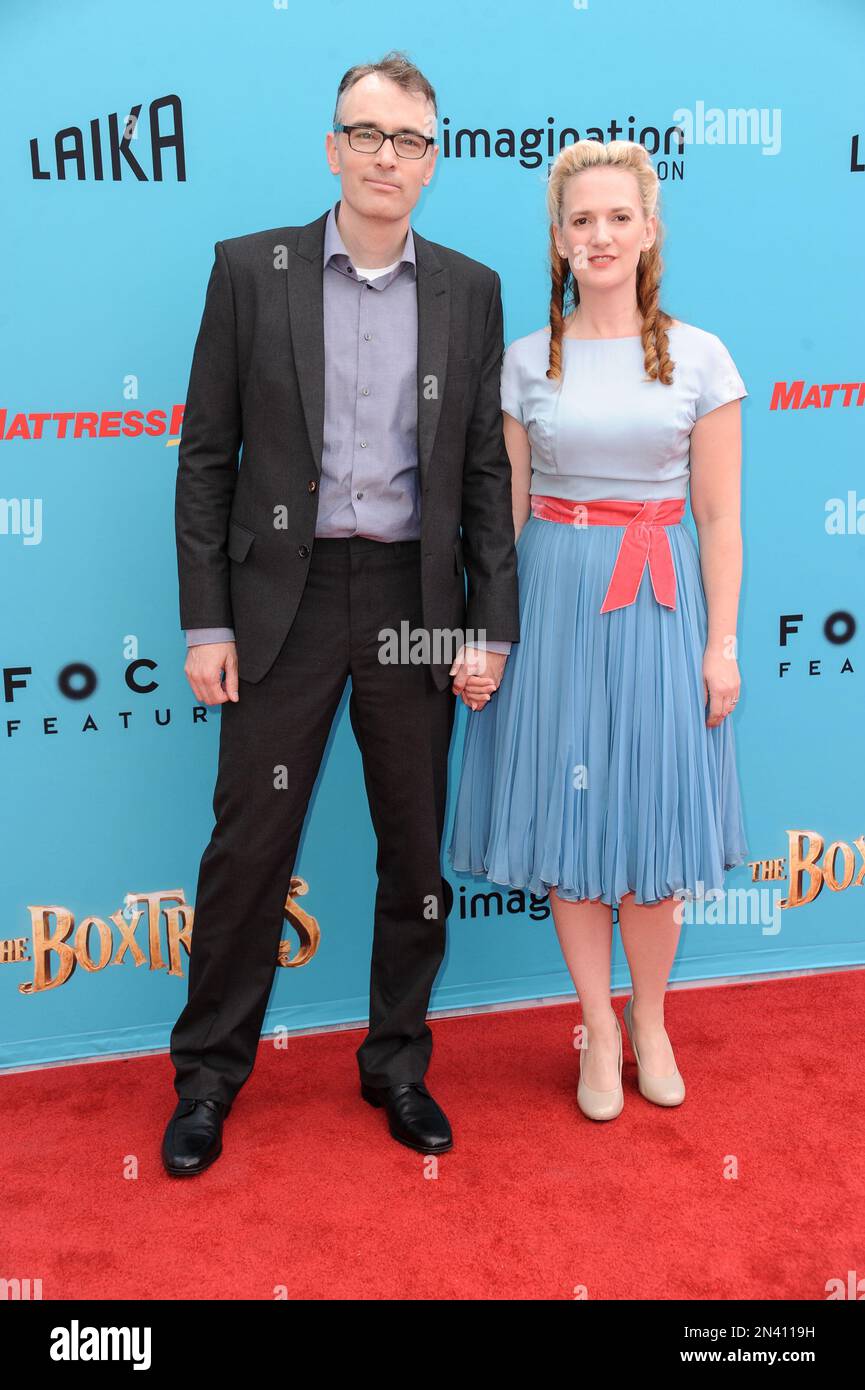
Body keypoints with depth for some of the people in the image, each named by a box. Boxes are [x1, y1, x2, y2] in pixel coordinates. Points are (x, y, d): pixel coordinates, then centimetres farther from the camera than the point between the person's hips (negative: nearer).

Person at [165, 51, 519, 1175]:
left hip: (417, 602, 2)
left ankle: (397, 1062, 29)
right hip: (285, 597, -1)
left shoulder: (470, 290, 7)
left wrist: (491, 624, 0)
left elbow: (486, 470, 6)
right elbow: (206, 456, 1)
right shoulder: (250, 270, 2)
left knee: (416, 848, 10)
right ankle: (209, 1074, 24)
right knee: (248, 844, 4)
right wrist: (206, 620, -5)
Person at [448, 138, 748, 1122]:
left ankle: (650, 1022, 27)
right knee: (567, 819, 6)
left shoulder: (699, 358, 1)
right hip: (553, 599, 1)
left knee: (652, 819, 5)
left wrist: (721, 644, -2)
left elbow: (720, 519, 1)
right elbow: (502, 509, 4)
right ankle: (598, 1027, 25)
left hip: (659, 604, 0)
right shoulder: (527, 361, 3)